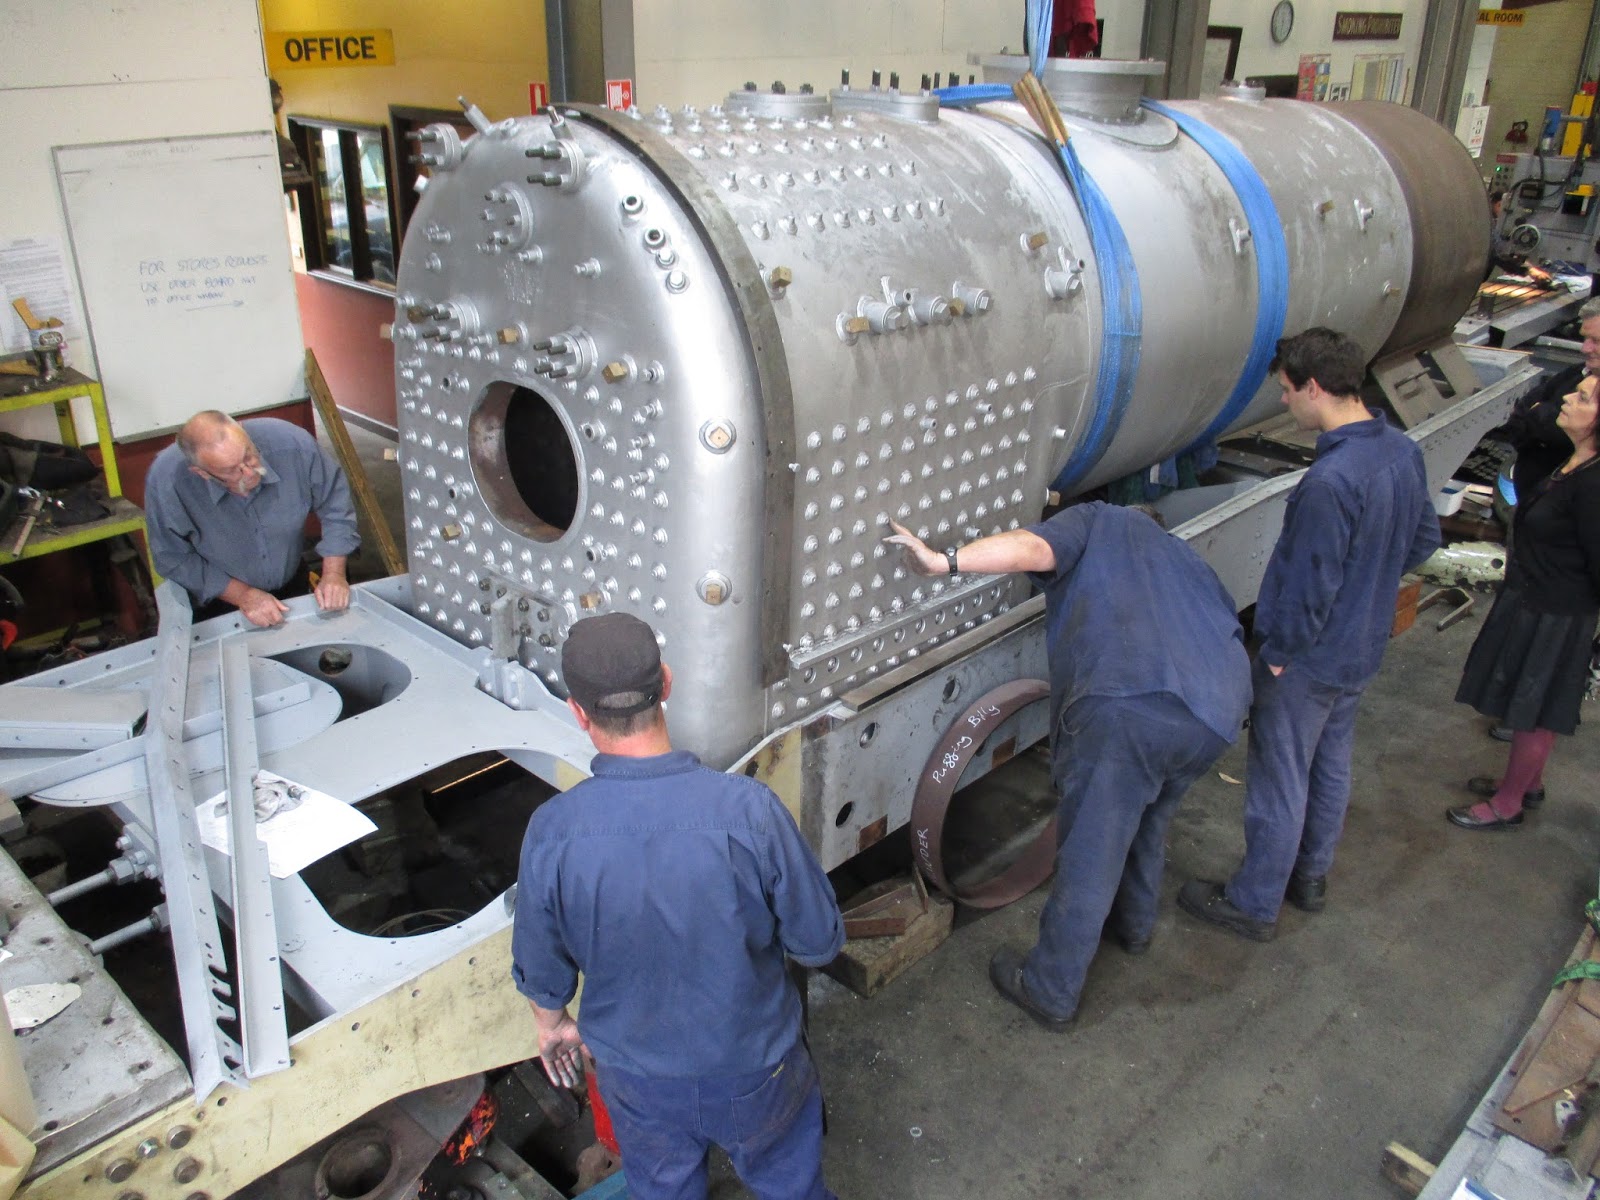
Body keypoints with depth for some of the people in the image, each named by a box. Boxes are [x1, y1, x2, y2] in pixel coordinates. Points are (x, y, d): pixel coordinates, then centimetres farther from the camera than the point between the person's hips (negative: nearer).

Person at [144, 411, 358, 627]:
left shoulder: (292, 444, -26)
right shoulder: (165, 480, -28)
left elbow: (334, 505, -11)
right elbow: (174, 559, -15)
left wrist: (334, 573, -19)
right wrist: (242, 595, -21)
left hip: (292, 588, 0)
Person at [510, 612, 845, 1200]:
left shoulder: (551, 831, -26)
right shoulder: (748, 809, -31)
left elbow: (541, 967, -8)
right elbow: (819, 941, -17)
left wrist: (551, 1022, 14)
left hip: (639, 1079, 2)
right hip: (752, 1066, -1)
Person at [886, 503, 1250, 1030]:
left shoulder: (1096, 521, 17)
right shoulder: (1182, 554, 36)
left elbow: (1032, 548, -5)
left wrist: (943, 561, -11)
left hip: (1132, 703, -8)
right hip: (1220, 713, 8)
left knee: (1089, 855, 6)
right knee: (1149, 818, 33)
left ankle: (1051, 991, 21)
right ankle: (1133, 921, 55)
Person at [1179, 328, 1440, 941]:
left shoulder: (1329, 482, -32)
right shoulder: (1403, 450, -3)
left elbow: (1308, 588, -26)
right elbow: (1424, 539, 11)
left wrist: (1278, 653, -13)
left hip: (1308, 661, -9)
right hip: (1363, 649, 9)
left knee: (1279, 781, 7)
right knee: (1331, 764, 24)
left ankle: (1254, 903, 24)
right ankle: (1311, 877, 43)